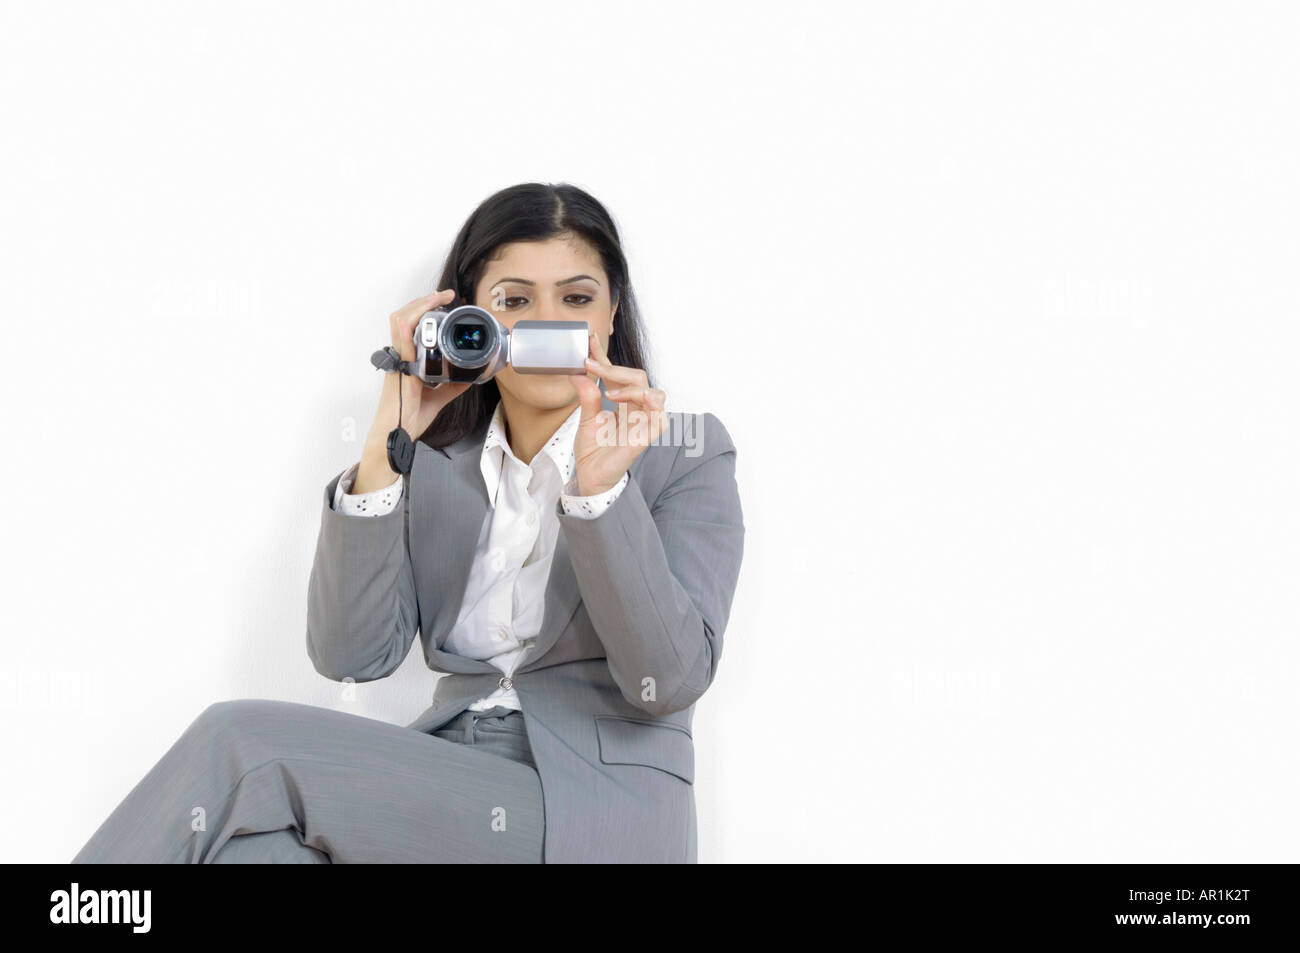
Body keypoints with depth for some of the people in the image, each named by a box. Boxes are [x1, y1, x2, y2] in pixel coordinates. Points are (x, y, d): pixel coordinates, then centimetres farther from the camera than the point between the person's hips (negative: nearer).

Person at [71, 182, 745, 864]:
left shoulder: (686, 453, 3)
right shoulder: (434, 463, 13)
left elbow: (671, 683, -9)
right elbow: (349, 656, -2)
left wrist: (600, 487, -20)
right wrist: (385, 445, -9)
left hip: (603, 811, -3)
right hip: (451, 793, 3)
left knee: (241, 741, -22)